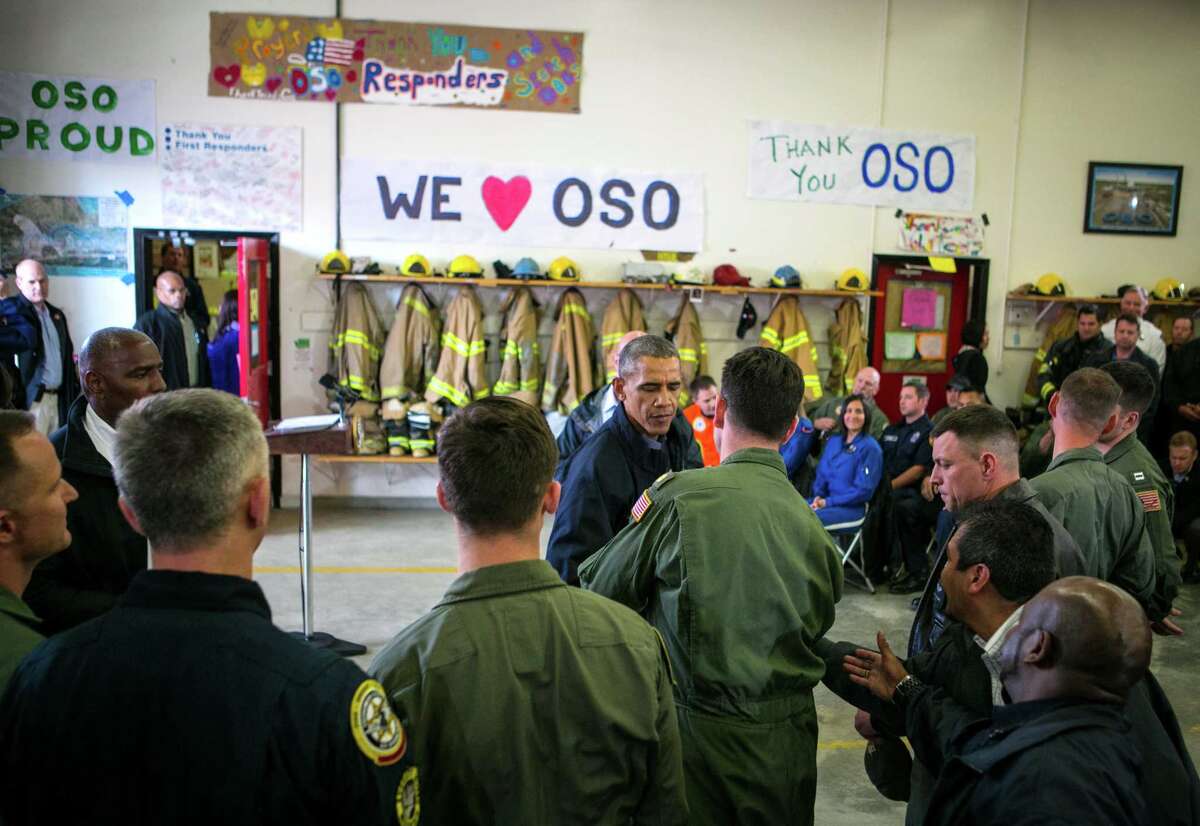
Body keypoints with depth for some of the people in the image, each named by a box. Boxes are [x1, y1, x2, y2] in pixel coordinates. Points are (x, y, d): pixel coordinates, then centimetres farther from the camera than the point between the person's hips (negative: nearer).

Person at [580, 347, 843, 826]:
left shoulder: (679, 496, -18)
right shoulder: (812, 528, -3)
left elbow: (601, 592, -7)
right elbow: (816, 629, 8)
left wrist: (640, 526, 10)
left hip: (699, 732, -4)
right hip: (789, 737, 4)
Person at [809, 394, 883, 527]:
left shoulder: (870, 448, -6)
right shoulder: (833, 441, 14)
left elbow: (864, 490, -10)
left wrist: (828, 502, -14)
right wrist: (818, 496, -2)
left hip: (853, 507, -6)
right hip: (826, 500, 6)